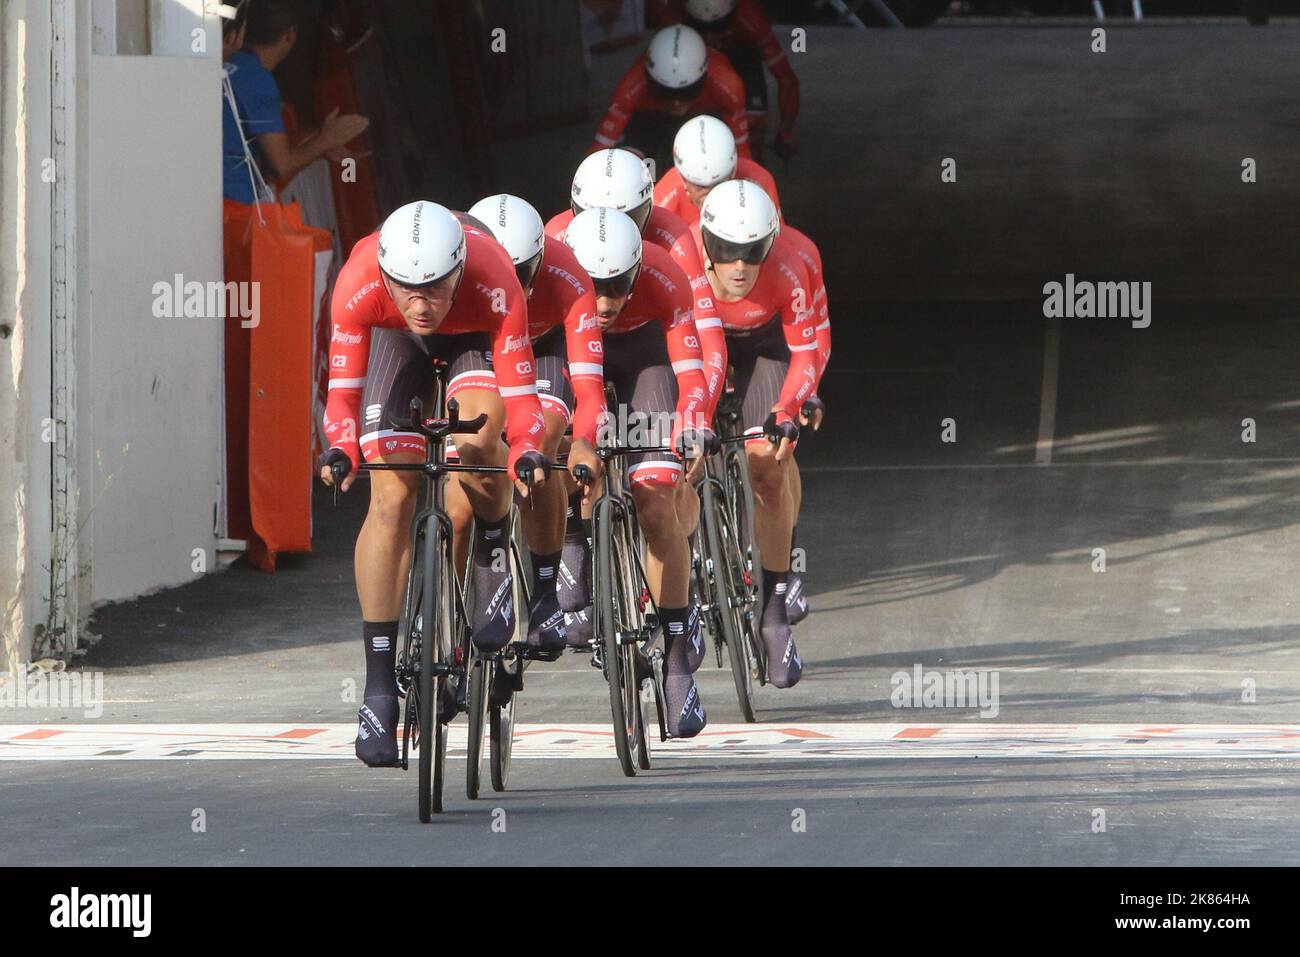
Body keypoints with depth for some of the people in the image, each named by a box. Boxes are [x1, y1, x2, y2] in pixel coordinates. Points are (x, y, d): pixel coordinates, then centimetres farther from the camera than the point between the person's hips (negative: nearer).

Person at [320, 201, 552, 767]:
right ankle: (379, 689, -7)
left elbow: (519, 395, -37)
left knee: (480, 431, -34)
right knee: (392, 497, -12)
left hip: (474, 336, -1)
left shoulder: (495, 287, -40)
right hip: (395, 340, 1)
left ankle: (492, 564, -3)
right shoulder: (359, 285, -38)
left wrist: (528, 451, -56)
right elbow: (343, 391, -32)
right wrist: (340, 449, -51)